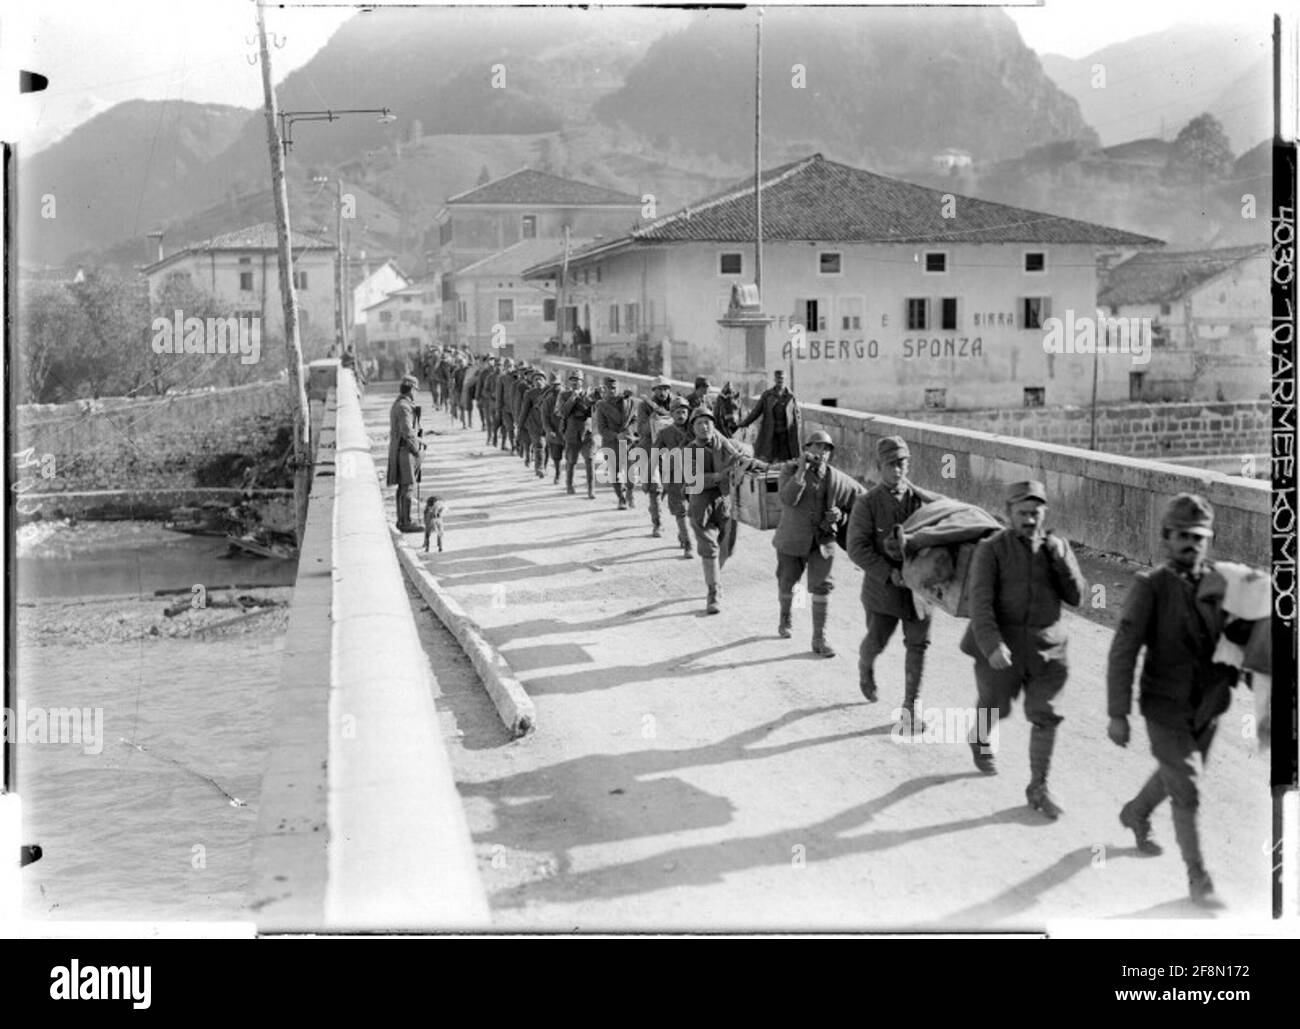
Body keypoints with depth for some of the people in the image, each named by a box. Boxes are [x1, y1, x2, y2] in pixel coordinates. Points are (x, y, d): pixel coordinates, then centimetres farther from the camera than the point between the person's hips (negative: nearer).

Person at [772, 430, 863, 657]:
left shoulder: (836, 479, -7)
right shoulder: (790, 469, -11)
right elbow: (787, 499, -28)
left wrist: (841, 515, -12)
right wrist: (802, 469, -32)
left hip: (822, 542, 0)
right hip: (792, 540, 0)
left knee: (821, 587, -7)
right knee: (786, 583, 16)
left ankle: (819, 638, 1)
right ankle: (785, 619, 46)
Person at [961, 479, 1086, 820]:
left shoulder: (1057, 548, 3)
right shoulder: (991, 549, -9)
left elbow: (1076, 597, -3)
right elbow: (980, 603, -18)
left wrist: (1059, 559, -17)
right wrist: (992, 645, -30)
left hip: (1047, 649, 2)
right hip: (1002, 649, -2)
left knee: (1045, 717, -2)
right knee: (994, 708, 14)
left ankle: (1038, 788, 10)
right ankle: (980, 740, 49)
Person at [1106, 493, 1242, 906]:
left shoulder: (1222, 584, -4)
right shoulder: (1150, 586, -15)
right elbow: (1123, 652, -14)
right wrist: (1117, 713, -16)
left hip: (1208, 707, 5)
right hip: (1166, 708, -5)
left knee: (1174, 774, 24)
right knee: (1186, 791, -3)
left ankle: (1136, 813, 53)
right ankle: (1198, 876, 10)